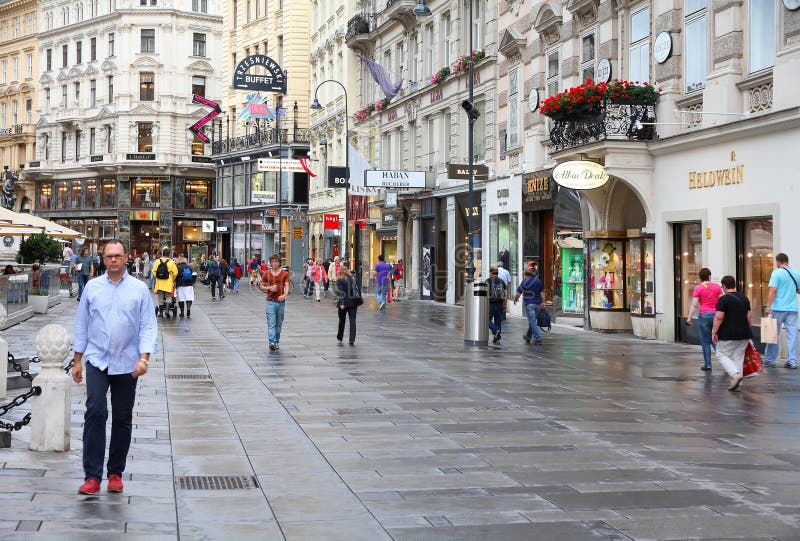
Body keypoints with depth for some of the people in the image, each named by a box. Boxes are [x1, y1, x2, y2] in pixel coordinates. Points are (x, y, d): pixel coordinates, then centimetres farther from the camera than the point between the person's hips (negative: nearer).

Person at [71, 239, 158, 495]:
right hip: (97, 361, 0)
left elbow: (148, 327, 1)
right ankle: (92, 476, -11)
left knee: (123, 419, 7)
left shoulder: (139, 289, 3)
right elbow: (82, 325, 10)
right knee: (95, 412, -13)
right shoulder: (92, 287, 6)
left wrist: (143, 358, -11)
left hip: (127, 364, 0)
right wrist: (77, 361, 9)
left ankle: (116, 473, 19)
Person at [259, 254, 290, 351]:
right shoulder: (266, 274, 5)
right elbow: (261, 286, 11)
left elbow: (287, 286, -6)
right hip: (270, 301, -1)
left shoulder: (285, 274, 2)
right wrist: (269, 288, -10)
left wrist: (284, 294, -26)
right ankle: (272, 342, -20)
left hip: (281, 301, 1)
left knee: (279, 324, 10)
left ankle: (277, 341, 24)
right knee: (271, 323, -11)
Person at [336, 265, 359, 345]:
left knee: (342, 321, 10)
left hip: (344, 303, -3)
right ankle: (352, 340, -4)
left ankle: (339, 339, 17)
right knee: (352, 320, 2)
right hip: (353, 302, 3)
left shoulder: (340, 280, -7)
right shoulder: (352, 279, 6)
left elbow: (341, 293, -15)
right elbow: (356, 290, 10)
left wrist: (341, 303, -18)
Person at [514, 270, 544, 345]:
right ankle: (528, 337, 31)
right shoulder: (538, 281, 9)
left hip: (529, 304, -6)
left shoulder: (525, 281, -6)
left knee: (532, 322, -6)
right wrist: (542, 302, 8)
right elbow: (542, 292, 6)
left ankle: (538, 339, -14)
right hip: (538, 304, 6)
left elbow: (518, 293, -2)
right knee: (532, 321, 18)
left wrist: (515, 299, 16)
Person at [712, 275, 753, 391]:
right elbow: (749, 316, 13)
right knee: (738, 357, 11)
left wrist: (714, 331, -9)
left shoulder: (724, 299, -11)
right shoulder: (744, 298, 10)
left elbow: (719, 317, -16)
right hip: (744, 334, 6)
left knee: (722, 355, 5)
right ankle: (737, 384, 9)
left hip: (728, 334, -6)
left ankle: (736, 374, -14)